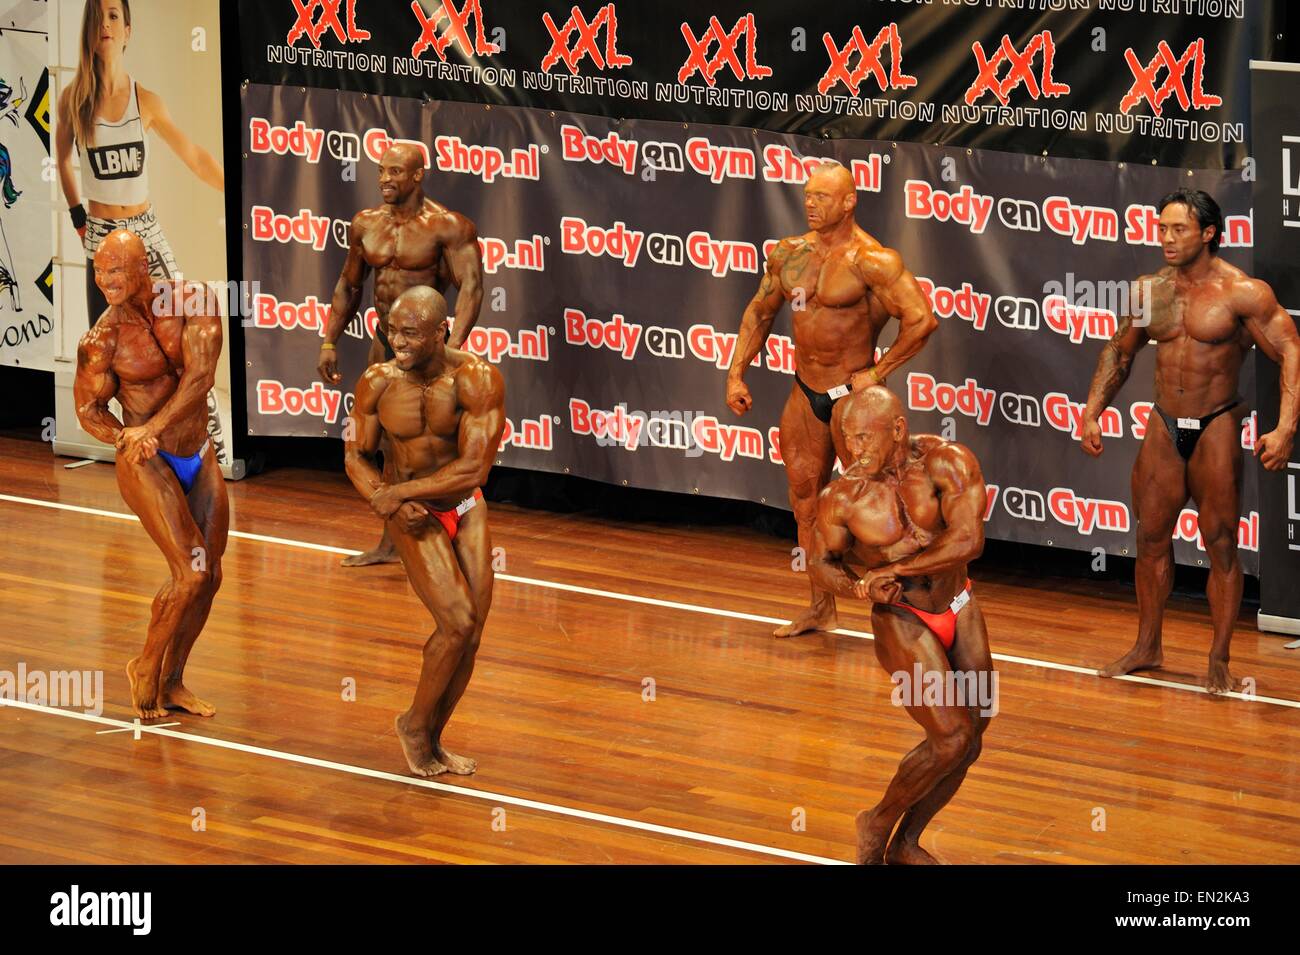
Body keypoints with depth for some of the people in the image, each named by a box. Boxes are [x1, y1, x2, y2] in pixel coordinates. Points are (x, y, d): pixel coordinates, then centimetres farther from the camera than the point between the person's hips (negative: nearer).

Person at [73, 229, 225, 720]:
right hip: (146, 462, -4)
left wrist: (152, 429, -28)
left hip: (199, 457, 4)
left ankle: (171, 684, 21)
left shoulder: (194, 302, -9)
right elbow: (88, 409, -2)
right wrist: (126, 439, -22)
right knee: (191, 573, -15)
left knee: (210, 577, 7)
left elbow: (201, 376, -18)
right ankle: (146, 668, 5)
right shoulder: (102, 339, -12)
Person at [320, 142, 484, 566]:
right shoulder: (366, 224, 6)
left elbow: (471, 285, -22)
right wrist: (330, 343, 14)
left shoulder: (447, 226, -14)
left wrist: (451, 348, -33)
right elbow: (348, 285, 18)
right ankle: (390, 545, 20)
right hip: (384, 342, 7)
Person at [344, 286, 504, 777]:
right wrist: (388, 504, -19)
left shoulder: (478, 380, -19)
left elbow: (473, 469, -23)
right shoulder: (377, 383, -13)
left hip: (466, 510, 2)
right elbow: (356, 457, -1)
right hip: (412, 515, -2)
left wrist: (399, 491, -22)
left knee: (471, 636, 2)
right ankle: (415, 722, 3)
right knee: (457, 622, -17)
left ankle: (432, 739, 19)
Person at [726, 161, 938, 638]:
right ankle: (821, 609, 24)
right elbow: (760, 311, 17)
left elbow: (921, 320, -24)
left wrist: (877, 374, -17)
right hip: (805, 393, 7)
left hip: (851, 395, -7)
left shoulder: (870, 259, -18)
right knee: (805, 501, 12)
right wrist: (736, 374, 11)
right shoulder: (790, 254, 3)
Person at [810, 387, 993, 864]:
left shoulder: (945, 462, -17)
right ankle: (878, 823, 5)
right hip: (901, 621, -4)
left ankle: (905, 844, 23)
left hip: (959, 608, 4)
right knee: (951, 738, -16)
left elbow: (968, 540, -25)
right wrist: (860, 588, -22)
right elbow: (822, 562, -1)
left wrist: (892, 569, -26)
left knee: (969, 742, 7)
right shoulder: (842, 498, -15)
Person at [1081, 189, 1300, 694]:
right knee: (1151, 538, 10)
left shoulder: (1242, 292, -13)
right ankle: (1146, 648, 23)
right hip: (1163, 426, 5)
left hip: (1216, 426, -5)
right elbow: (1118, 353, 17)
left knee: (1221, 544, 0)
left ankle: (1219, 661, 8)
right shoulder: (1148, 291, 3)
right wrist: (1092, 414, 10)